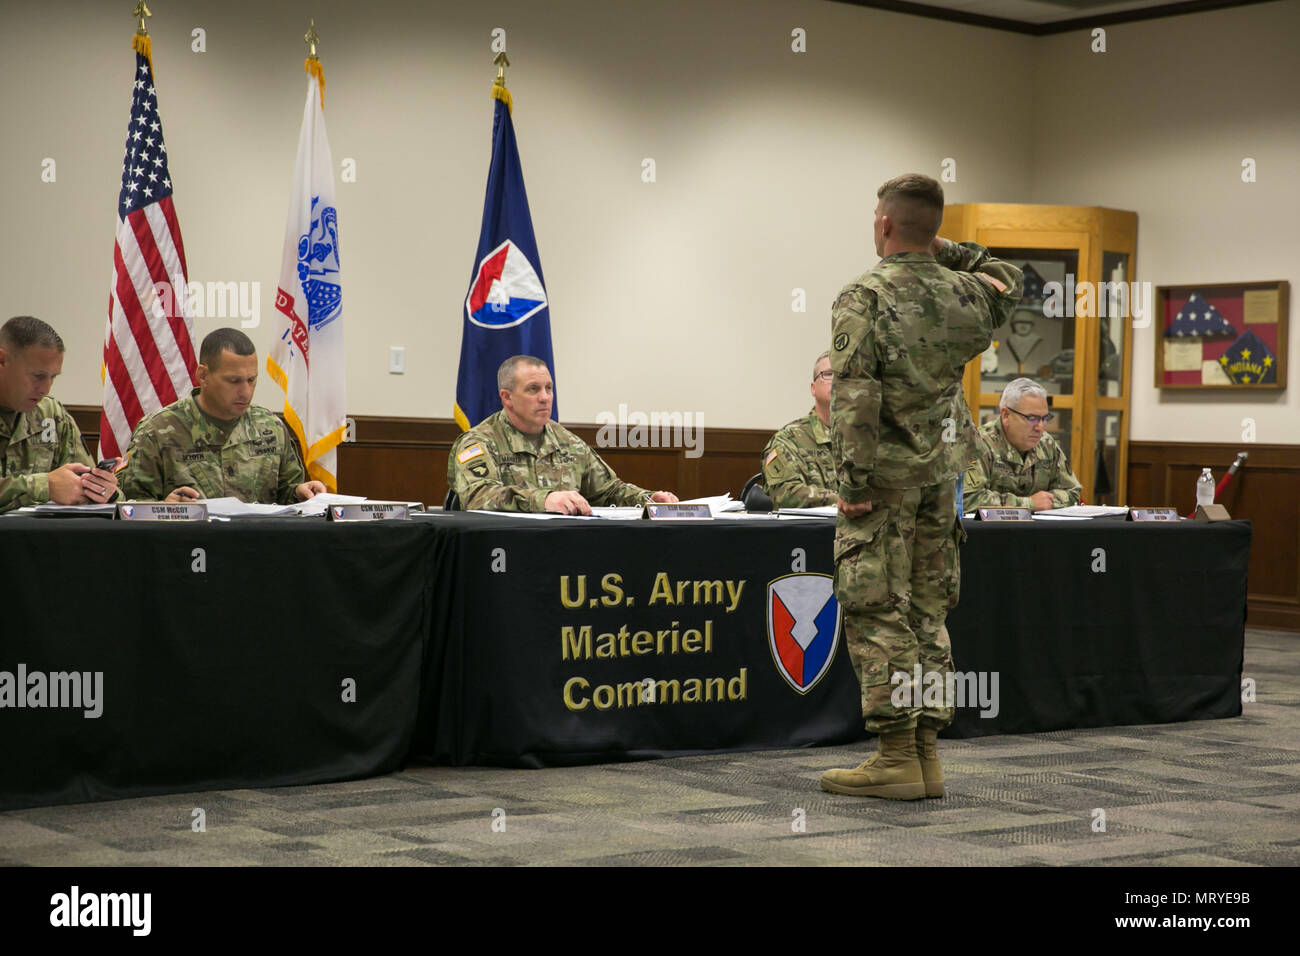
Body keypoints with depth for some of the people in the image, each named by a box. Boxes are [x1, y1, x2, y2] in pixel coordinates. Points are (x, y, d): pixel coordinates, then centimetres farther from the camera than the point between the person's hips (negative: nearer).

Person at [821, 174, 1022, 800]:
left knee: (876, 615, -3)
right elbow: (1008, 284, 30)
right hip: (941, 477, 6)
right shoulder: (962, 295, 6)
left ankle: (897, 758, -6)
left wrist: (855, 483, -16)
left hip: (885, 478, -6)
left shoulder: (863, 297, -11)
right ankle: (926, 754, 12)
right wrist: (946, 252, 16)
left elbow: (854, 397, -19)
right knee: (926, 614, 11)